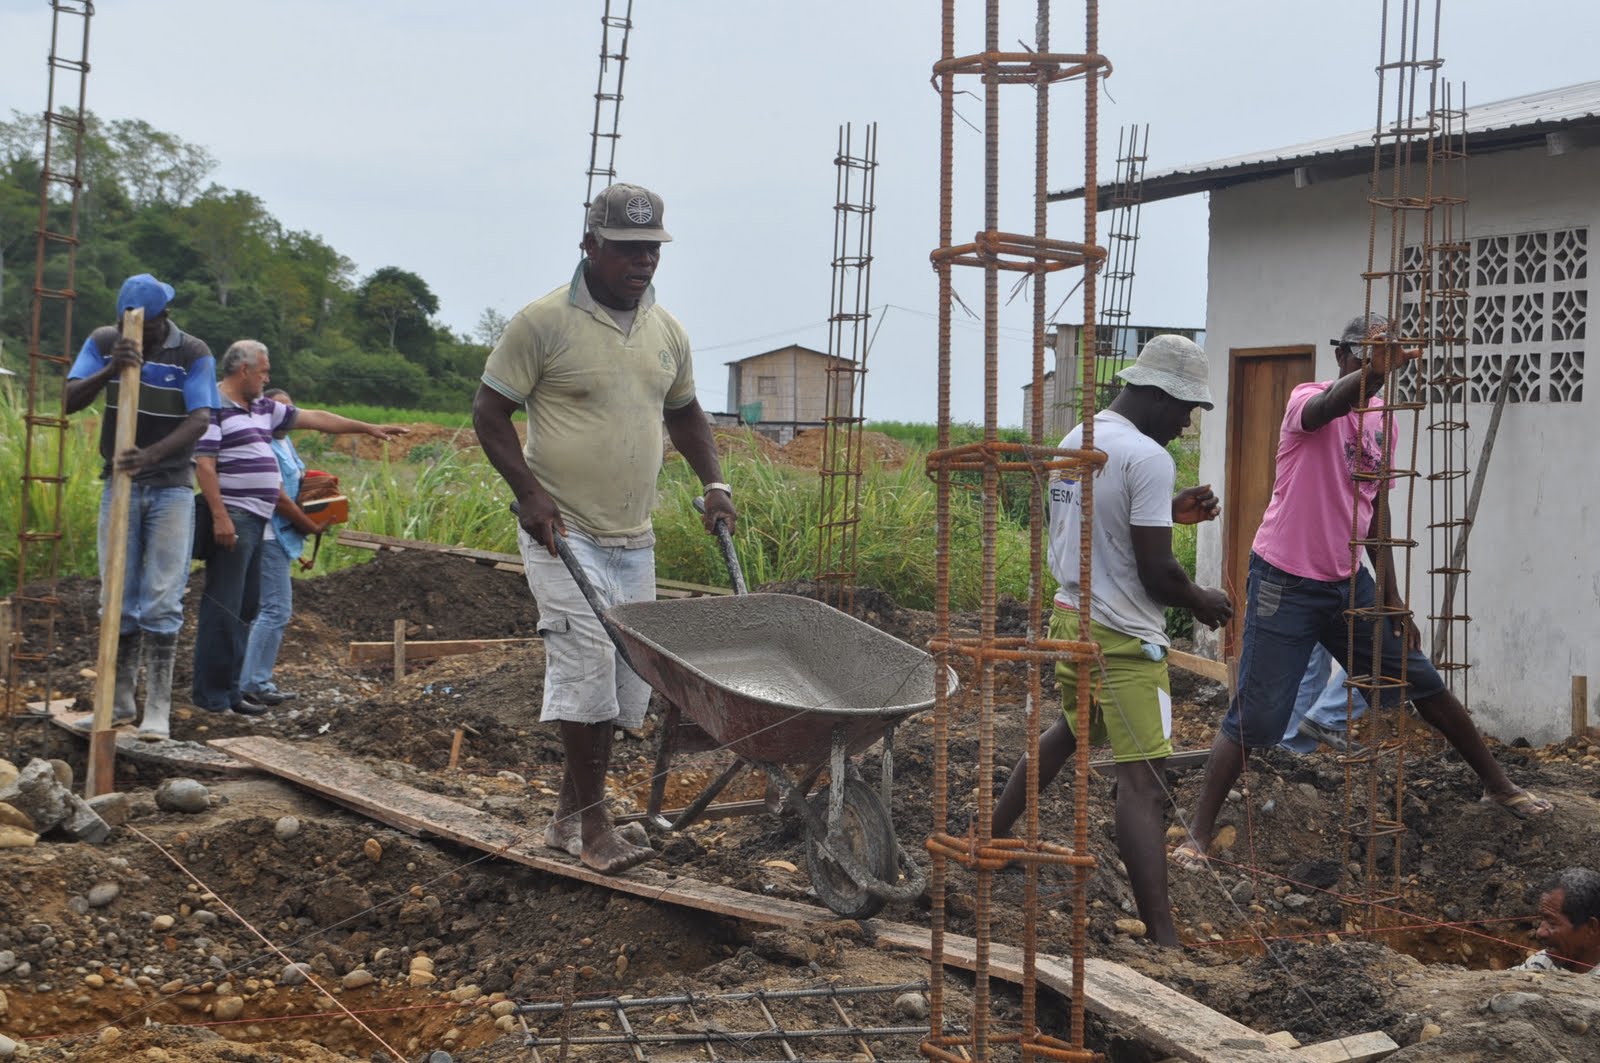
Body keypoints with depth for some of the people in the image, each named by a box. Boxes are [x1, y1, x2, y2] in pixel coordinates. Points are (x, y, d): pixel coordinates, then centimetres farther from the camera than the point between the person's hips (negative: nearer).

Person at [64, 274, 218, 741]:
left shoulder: (193, 354, -9)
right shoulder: (104, 343, -2)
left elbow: (200, 420, -19)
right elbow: (70, 401, -11)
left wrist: (149, 455, -35)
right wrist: (110, 369, -29)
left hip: (171, 487, -3)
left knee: (162, 602, -6)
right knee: (117, 597, 6)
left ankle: (158, 708, -4)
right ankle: (120, 700, 14)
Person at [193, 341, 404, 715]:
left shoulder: (263, 408, 19)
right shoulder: (214, 408, -8)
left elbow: (314, 418, 23)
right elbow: (204, 465, -15)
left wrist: (368, 428, 23)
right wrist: (220, 517, -21)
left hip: (256, 520, 10)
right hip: (232, 519, -10)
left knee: (246, 607, 11)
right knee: (223, 607, -8)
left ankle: (227, 688, 16)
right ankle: (210, 694, -6)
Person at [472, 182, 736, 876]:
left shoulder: (666, 331, 9)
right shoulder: (543, 322, -9)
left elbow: (684, 413, 23)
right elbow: (489, 411, -6)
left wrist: (713, 484, 9)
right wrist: (528, 490, -18)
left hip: (634, 538, 7)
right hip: (563, 532, -6)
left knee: (624, 680, 8)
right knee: (587, 662, -15)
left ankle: (568, 814, 20)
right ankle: (593, 823, -6)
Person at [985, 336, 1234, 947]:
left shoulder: (1076, 440, 10)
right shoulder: (1148, 459, -18)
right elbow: (1156, 572, -18)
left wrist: (1168, 512, 18)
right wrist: (1200, 602, 1)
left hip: (1071, 618, 9)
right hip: (1123, 639, -9)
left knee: (1072, 729, 32)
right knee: (1143, 780, -11)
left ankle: (996, 832, 44)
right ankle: (1162, 935, -14)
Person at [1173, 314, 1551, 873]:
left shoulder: (1384, 421, 8)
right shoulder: (1308, 400, -12)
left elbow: (1376, 512, 15)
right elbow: (1330, 405, -40)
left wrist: (1393, 600, 13)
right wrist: (1375, 370, -60)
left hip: (1348, 584, 6)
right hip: (1285, 585, -6)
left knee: (1423, 682, 13)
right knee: (1252, 720, -6)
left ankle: (1499, 786, 30)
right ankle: (1197, 836, 4)